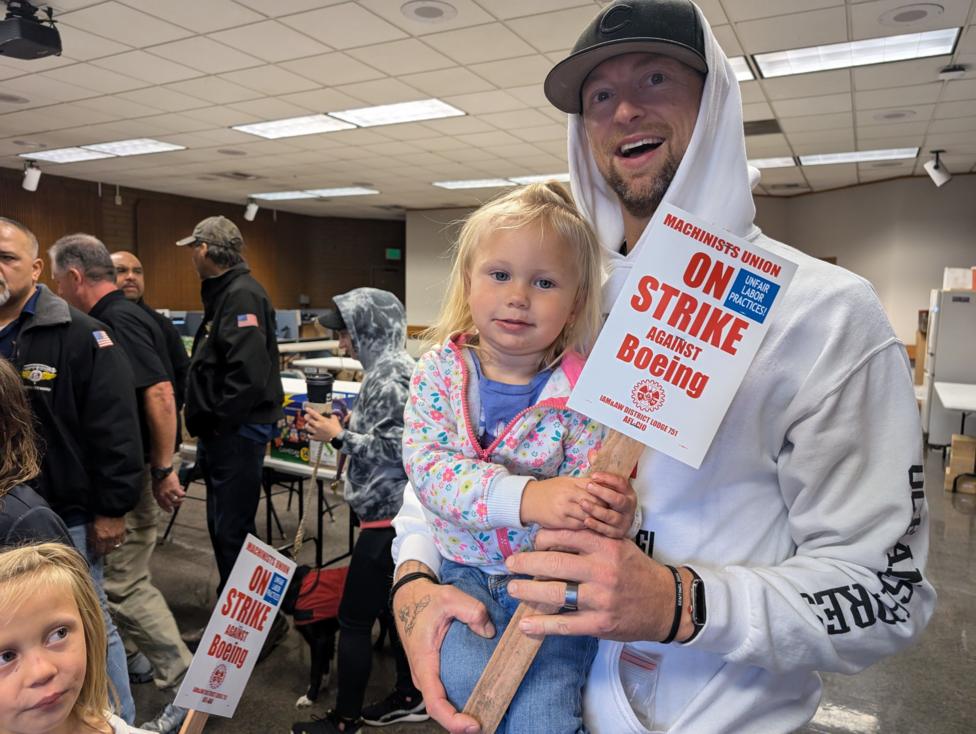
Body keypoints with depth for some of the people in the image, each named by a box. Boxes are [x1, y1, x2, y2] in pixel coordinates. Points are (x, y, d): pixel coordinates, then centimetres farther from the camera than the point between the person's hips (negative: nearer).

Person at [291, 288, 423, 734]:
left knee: (354, 619, 3)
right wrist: (344, 427, 9)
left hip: (388, 517, -10)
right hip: (397, 512, 10)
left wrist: (338, 436, -16)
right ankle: (409, 698, 33)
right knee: (396, 605, 19)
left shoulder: (389, 378, -19)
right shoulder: (389, 370, 11)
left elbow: (396, 450, -24)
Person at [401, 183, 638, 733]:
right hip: (467, 572, 2)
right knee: (470, 678, -20)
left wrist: (613, 519, -34)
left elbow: (583, 497, -9)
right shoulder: (440, 371, -6)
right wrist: (524, 497, -33)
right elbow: (429, 467, -18)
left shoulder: (583, 391, -10)